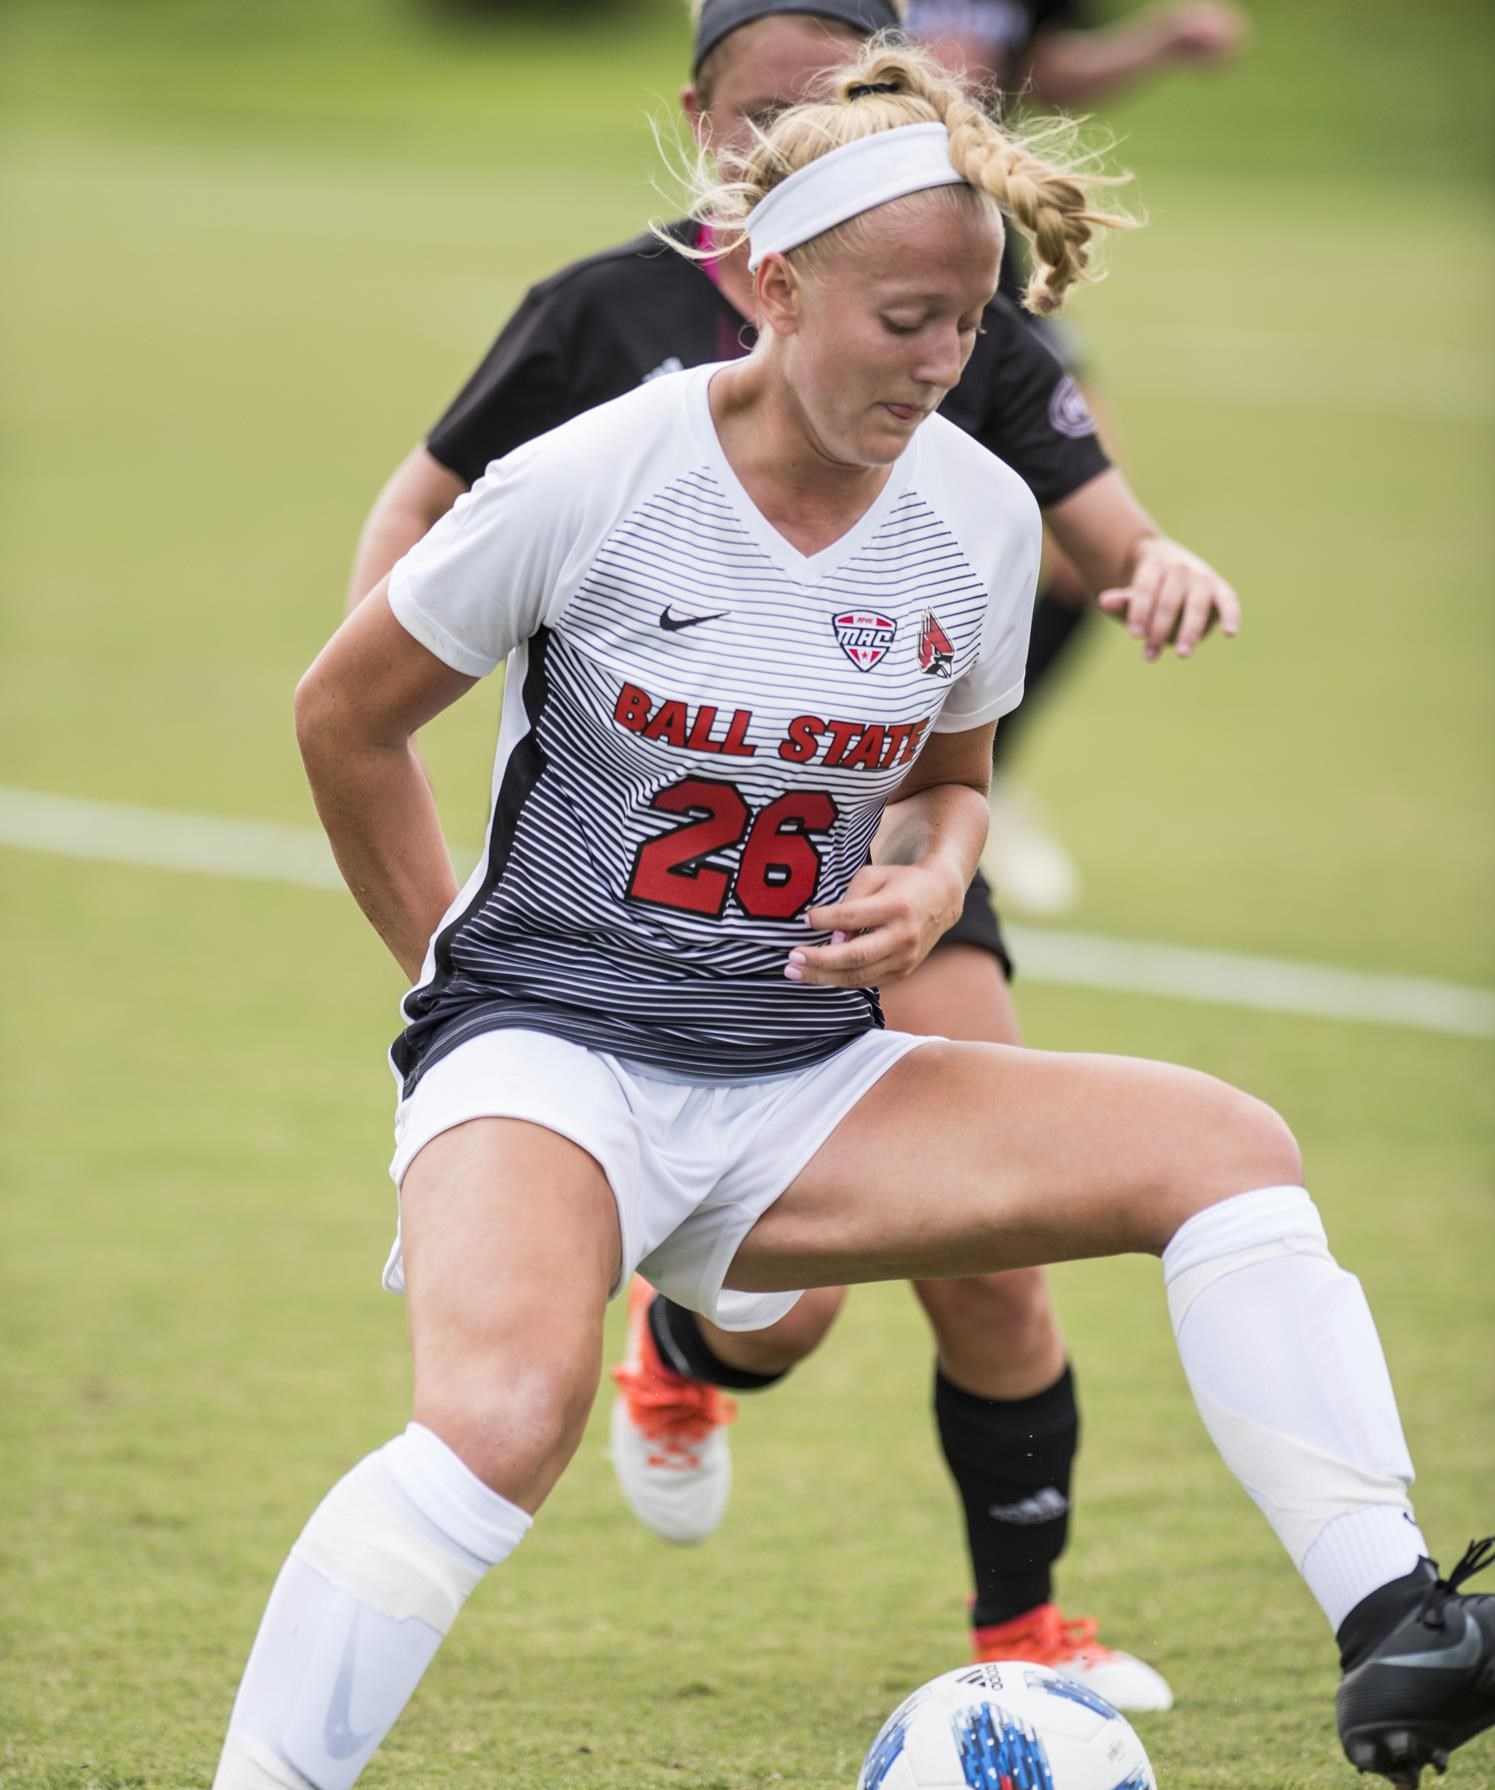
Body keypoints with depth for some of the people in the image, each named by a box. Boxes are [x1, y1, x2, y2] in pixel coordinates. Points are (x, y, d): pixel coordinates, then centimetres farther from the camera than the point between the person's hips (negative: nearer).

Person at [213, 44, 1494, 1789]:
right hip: (548, 1052, -5)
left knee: (1223, 1144, -14)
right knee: (507, 1411, -36)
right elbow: (344, 714, 1)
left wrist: (928, 888, -4)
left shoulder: (979, 518, 1)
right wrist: (463, 968, 6)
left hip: (799, 1090, 5)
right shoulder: (589, 484, -13)